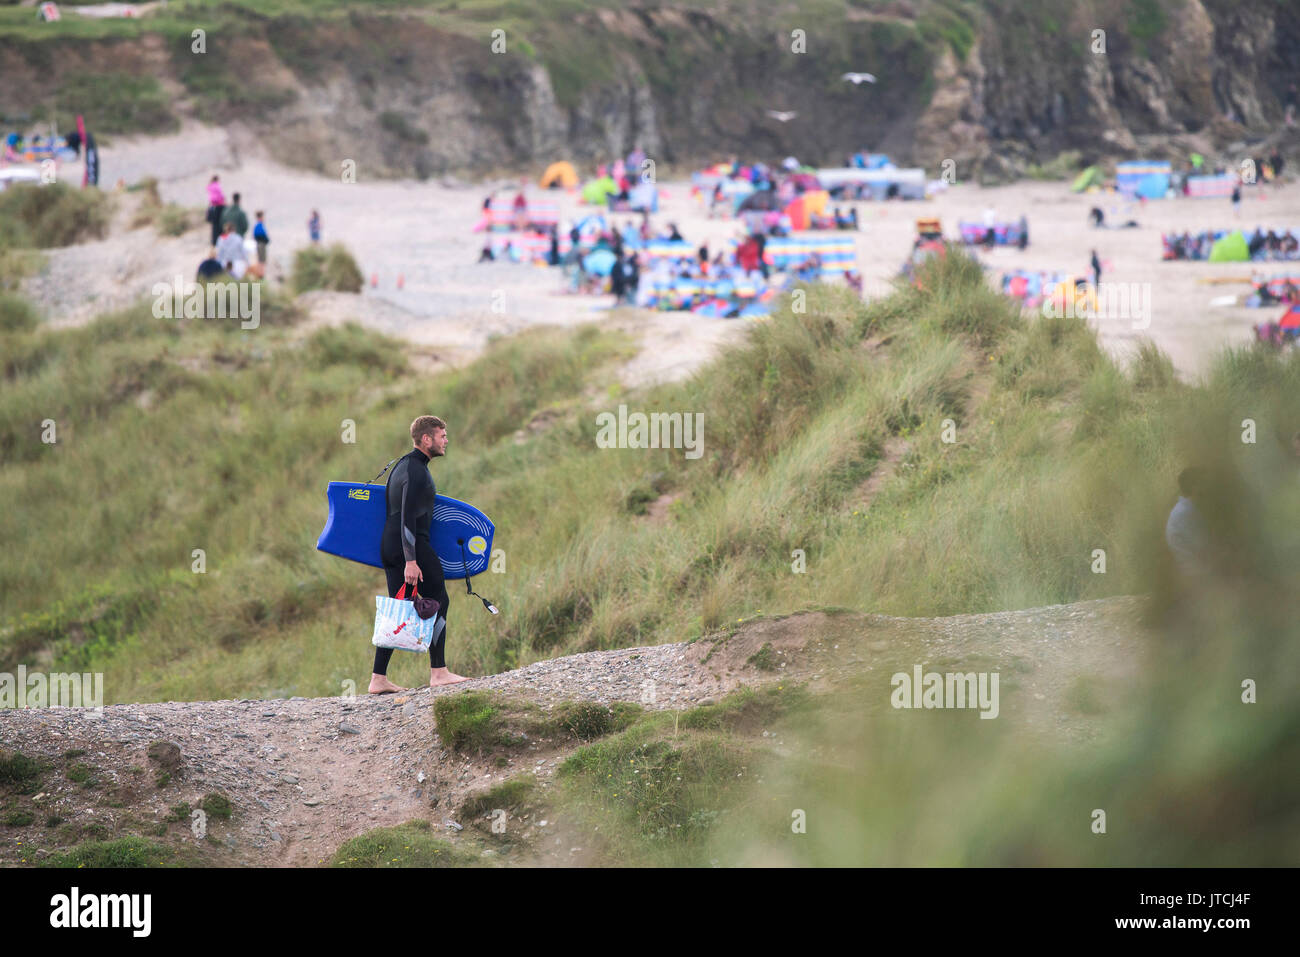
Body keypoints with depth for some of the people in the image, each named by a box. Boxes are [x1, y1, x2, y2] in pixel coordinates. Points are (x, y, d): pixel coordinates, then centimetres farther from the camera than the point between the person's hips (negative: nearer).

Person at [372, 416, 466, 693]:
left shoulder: (402, 465, 17)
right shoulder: (416, 471, -14)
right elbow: (408, 516, -21)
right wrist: (411, 561, -25)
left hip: (389, 545, 10)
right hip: (412, 546, -10)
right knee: (438, 600, -1)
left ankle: (378, 678, 5)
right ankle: (438, 672, -1)